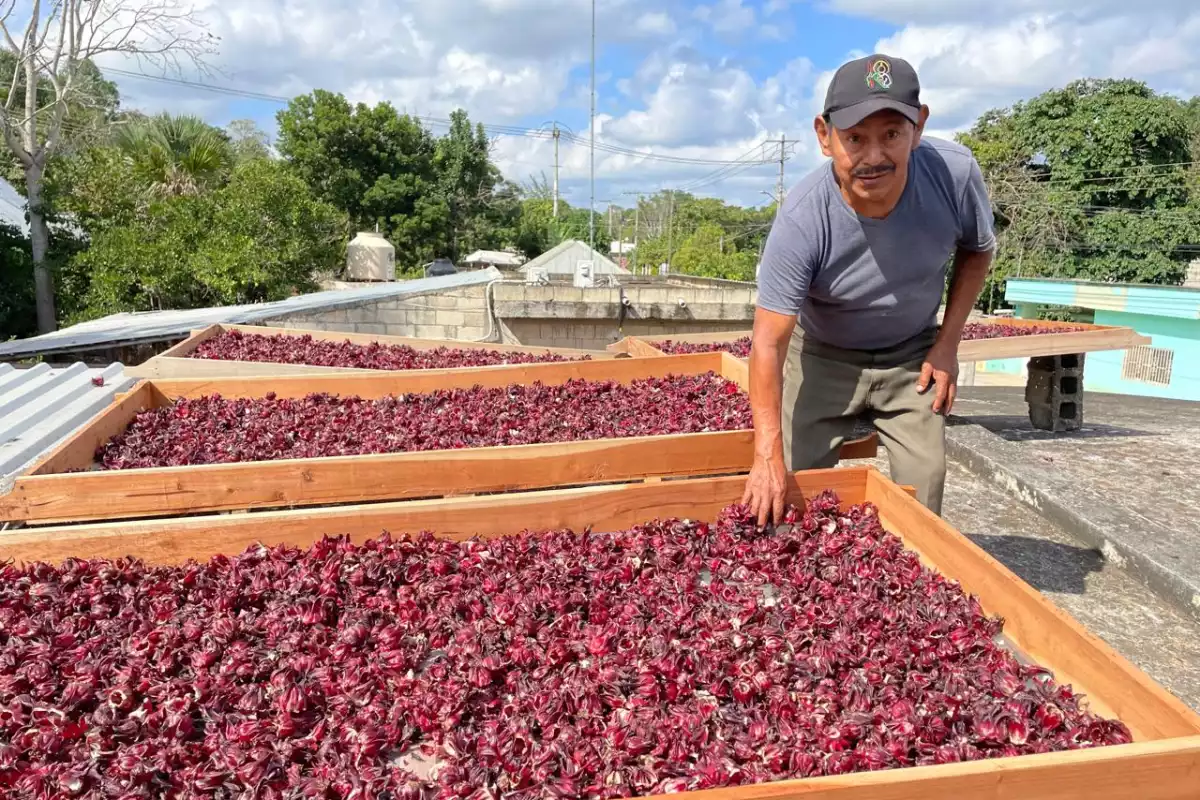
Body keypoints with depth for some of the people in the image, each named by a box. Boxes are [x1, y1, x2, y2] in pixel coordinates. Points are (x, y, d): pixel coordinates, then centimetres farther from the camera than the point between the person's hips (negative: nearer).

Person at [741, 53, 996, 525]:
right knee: (794, 491, -5)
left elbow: (977, 250, 1)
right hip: (823, 357, -2)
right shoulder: (802, 219, -32)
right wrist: (768, 456, -38)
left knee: (922, 489, -1)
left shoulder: (955, 173, -22)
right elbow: (768, 343, -31)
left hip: (913, 355, 3)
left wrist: (948, 343, -5)